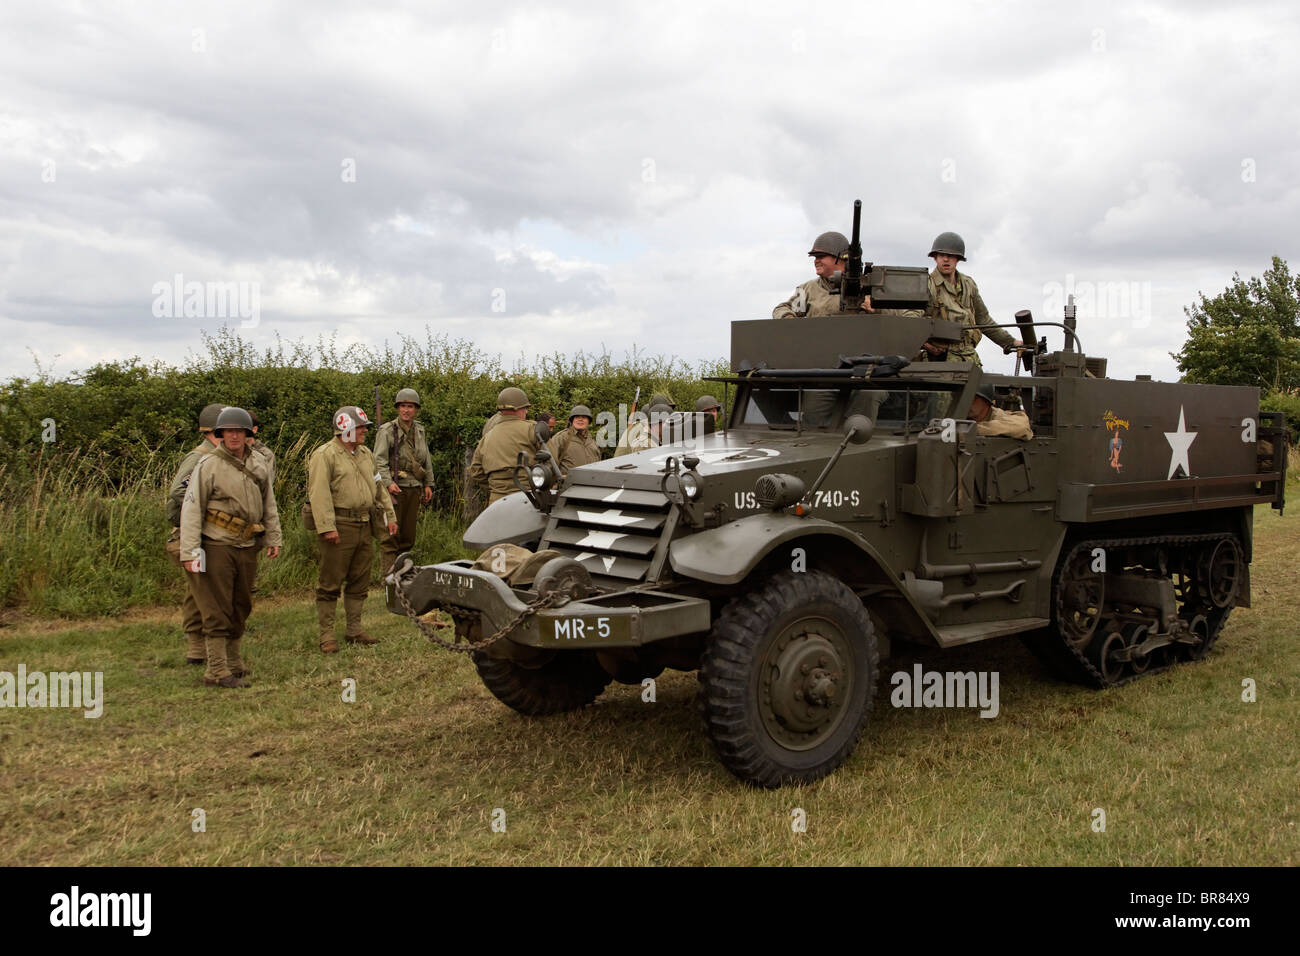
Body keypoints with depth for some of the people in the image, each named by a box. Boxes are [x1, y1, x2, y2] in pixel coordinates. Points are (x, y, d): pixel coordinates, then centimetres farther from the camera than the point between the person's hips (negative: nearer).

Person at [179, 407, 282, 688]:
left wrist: (273, 539, 14)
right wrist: (190, 552, -16)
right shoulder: (209, 464, -9)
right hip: (217, 546, -6)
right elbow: (191, 508, -11)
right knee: (218, 610, -5)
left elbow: (268, 504, 18)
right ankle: (217, 672, -2)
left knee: (240, 607, 14)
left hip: (247, 548, 6)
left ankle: (233, 662, 27)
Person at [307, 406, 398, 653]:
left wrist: (389, 515, 19)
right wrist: (326, 526, -23)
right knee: (330, 583, -2)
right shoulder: (325, 455, -8)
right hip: (339, 526, -8)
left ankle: (354, 630, 22)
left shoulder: (366, 454, 17)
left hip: (363, 526, 8)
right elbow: (319, 493, -16)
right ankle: (327, 635, 4)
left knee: (359, 581, 12)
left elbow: (378, 487, 24)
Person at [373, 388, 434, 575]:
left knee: (408, 535, 10)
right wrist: (388, 483, -21)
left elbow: (427, 460, 23)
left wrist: (428, 484, 16)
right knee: (391, 534, -7)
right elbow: (379, 460, -10)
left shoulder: (420, 431, 16)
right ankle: (387, 574, -5)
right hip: (395, 489, -6)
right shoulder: (387, 430, -4)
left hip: (414, 489, 6)